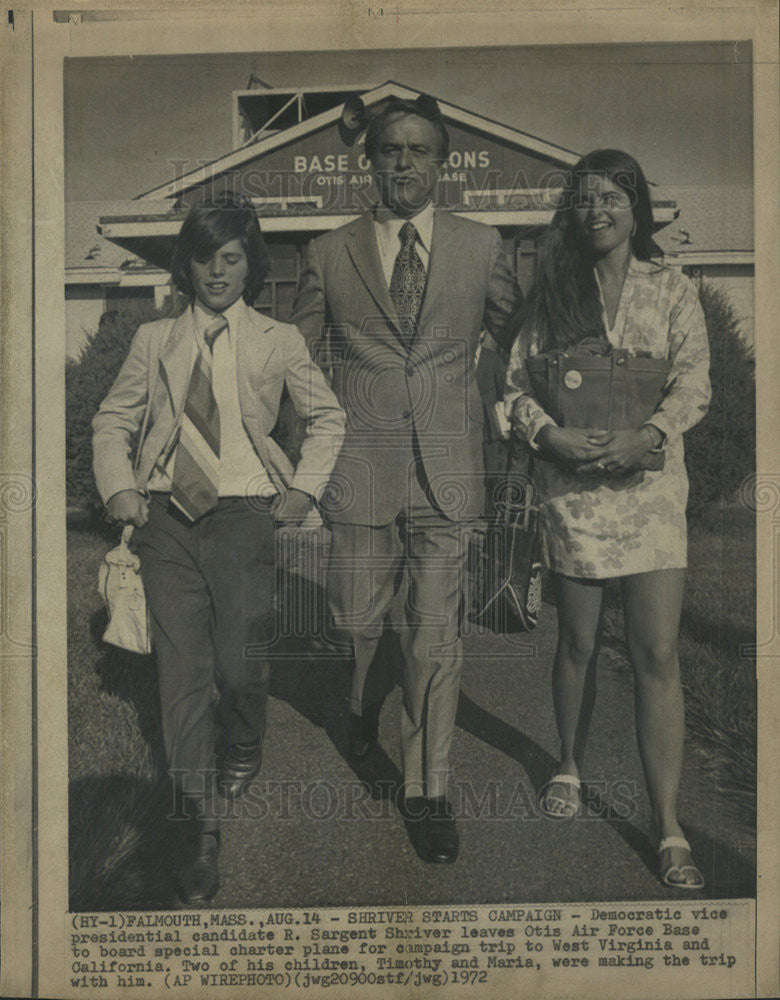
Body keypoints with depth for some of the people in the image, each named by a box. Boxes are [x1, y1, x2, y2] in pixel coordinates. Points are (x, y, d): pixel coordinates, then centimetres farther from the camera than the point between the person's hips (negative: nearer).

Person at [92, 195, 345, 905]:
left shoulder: (278, 341, 10)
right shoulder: (155, 341, 15)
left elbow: (328, 416, 14)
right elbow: (113, 420, 18)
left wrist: (304, 488, 4)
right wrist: (119, 487, 3)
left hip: (243, 513, -2)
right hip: (167, 515, 2)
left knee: (239, 664, -6)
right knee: (181, 667, -3)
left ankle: (245, 751, 30)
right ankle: (201, 819, 9)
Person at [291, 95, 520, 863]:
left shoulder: (482, 247, 5)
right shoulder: (329, 253, 5)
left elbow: (518, 341, 16)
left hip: (446, 472, 0)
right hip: (360, 470, 1)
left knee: (436, 639, 1)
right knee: (357, 621, 12)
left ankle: (427, 792, 16)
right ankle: (361, 700, 47)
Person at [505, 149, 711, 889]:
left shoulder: (671, 291, 6)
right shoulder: (551, 292, 8)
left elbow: (694, 381, -3)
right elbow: (515, 381, 4)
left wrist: (648, 434, -20)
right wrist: (549, 434, -14)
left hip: (650, 484, 0)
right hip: (570, 484, 1)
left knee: (658, 655, -5)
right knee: (577, 642, 11)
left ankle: (669, 831, 3)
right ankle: (569, 766, 36)